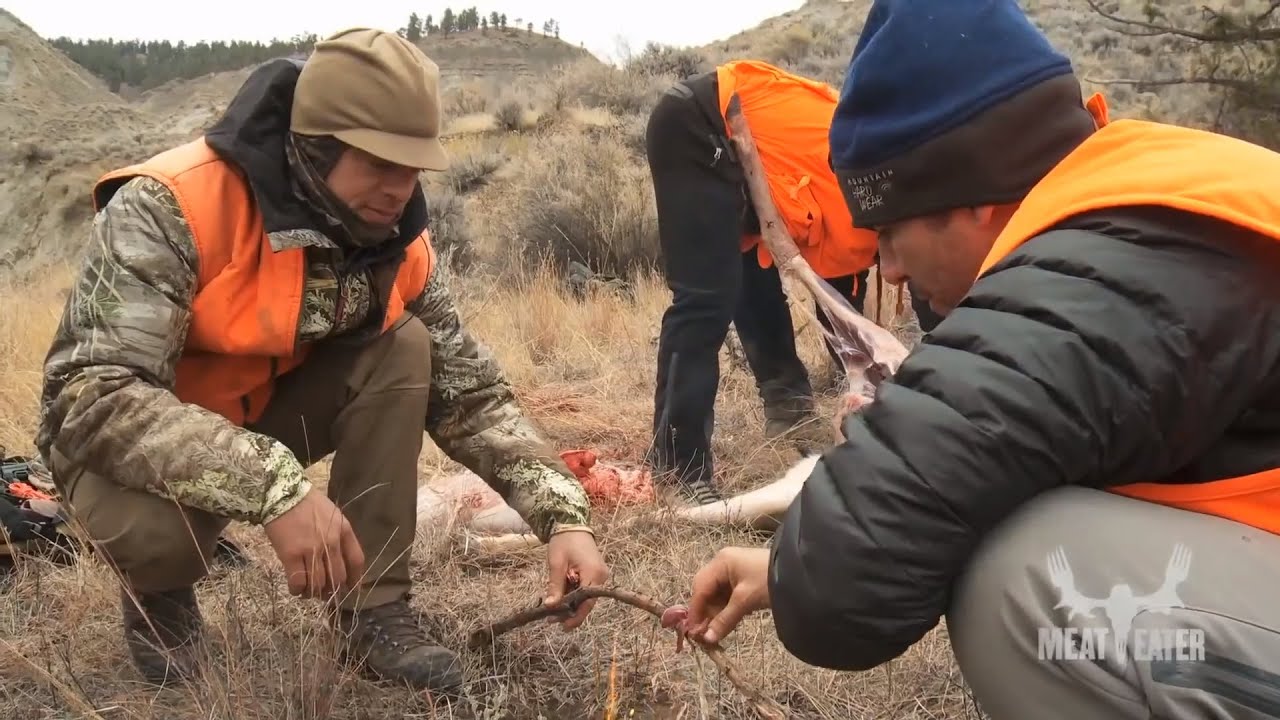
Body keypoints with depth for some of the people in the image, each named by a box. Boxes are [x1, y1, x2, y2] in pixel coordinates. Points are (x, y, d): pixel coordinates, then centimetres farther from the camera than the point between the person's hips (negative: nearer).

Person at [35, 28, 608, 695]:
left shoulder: (396, 240, -14)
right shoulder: (172, 207, -32)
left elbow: (473, 394, -11)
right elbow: (95, 398, -40)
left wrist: (564, 516, -25)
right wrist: (274, 488, -52)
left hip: (270, 410, 5)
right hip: (118, 434, -5)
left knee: (404, 347, -18)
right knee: (155, 522, -38)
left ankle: (374, 612, -9)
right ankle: (157, 595, 2)